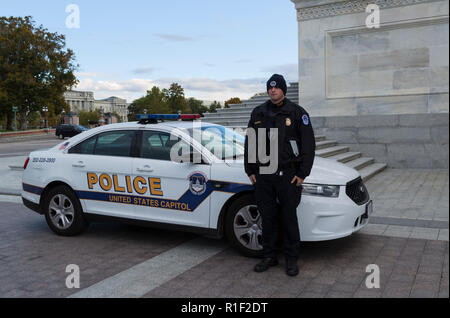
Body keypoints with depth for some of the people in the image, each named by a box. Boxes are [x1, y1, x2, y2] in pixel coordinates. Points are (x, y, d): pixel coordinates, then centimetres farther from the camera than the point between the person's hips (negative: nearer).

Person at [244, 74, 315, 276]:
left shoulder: (297, 113, -1)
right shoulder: (258, 113, 11)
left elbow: (308, 144, -3)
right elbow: (250, 143, 16)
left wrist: (302, 174, -8)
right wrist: (250, 170, 9)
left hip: (288, 174, -3)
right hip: (263, 174, 4)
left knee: (289, 218, 3)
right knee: (268, 218, 9)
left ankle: (291, 260, 16)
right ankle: (269, 257, 22)